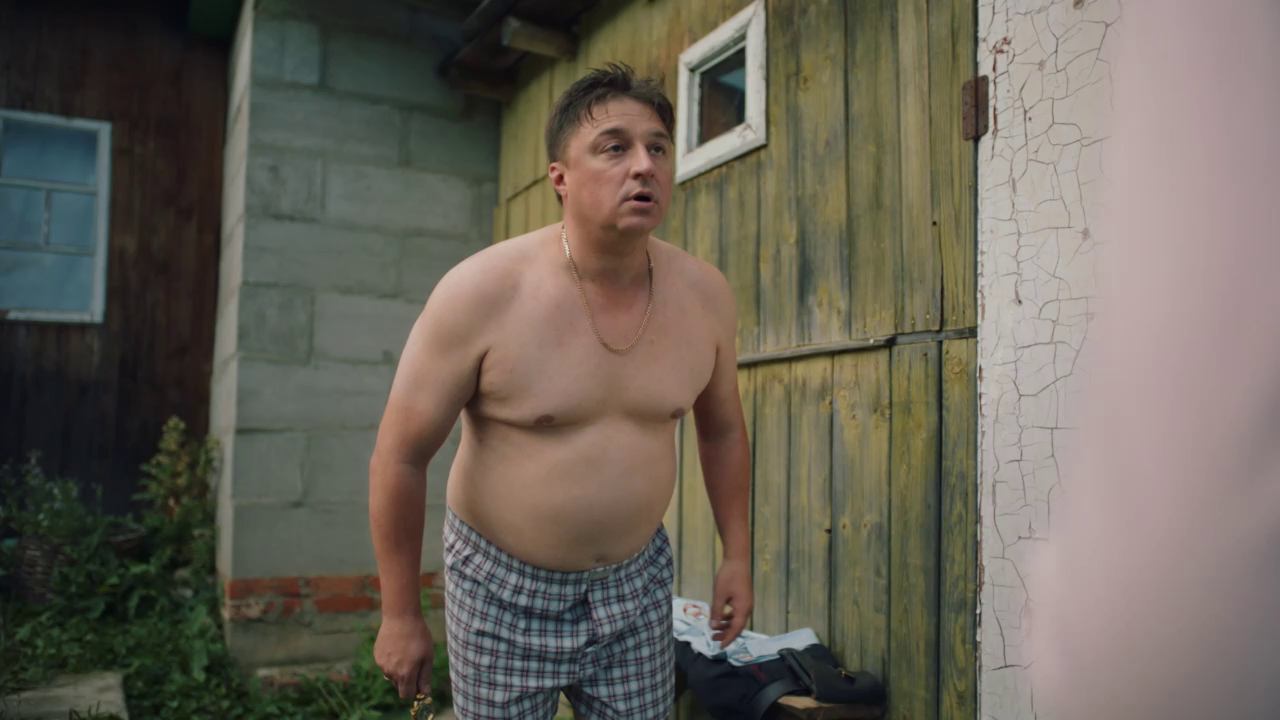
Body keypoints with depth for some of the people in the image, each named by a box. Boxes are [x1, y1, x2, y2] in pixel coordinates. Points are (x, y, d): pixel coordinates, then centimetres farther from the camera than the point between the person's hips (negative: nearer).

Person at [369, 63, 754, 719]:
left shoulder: (704, 293, -8)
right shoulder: (482, 292, -19)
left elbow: (722, 429, 8)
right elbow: (400, 456, -12)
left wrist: (738, 554, 8)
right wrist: (399, 615, -7)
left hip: (635, 582, 3)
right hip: (503, 587, -2)